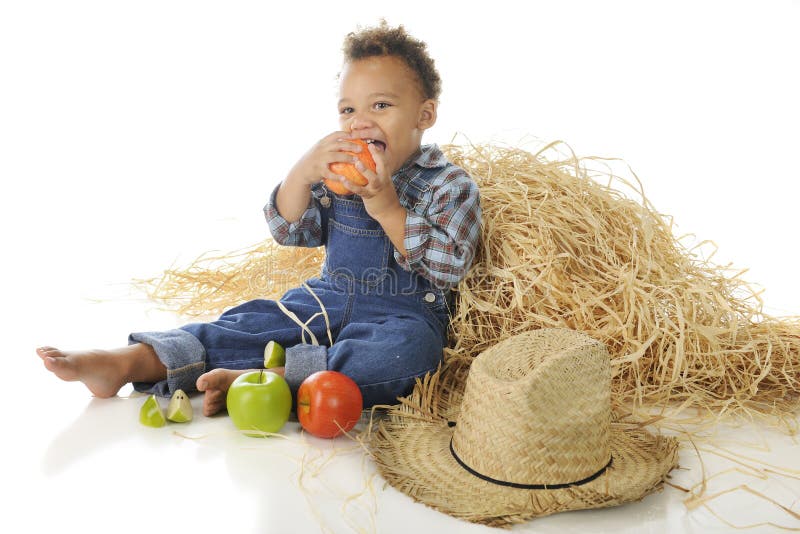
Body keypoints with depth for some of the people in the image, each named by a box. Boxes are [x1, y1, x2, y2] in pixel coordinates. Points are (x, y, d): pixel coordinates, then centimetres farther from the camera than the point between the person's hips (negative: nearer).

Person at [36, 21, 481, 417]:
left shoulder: (451, 185, -5)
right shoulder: (339, 173, 8)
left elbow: (450, 267, -16)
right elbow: (287, 231, 4)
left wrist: (387, 209, -26)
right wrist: (303, 173, -16)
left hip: (403, 315, -4)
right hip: (328, 300, 5)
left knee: (413, 347, -36)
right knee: (253, 321, -13)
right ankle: (132, 360, -21)